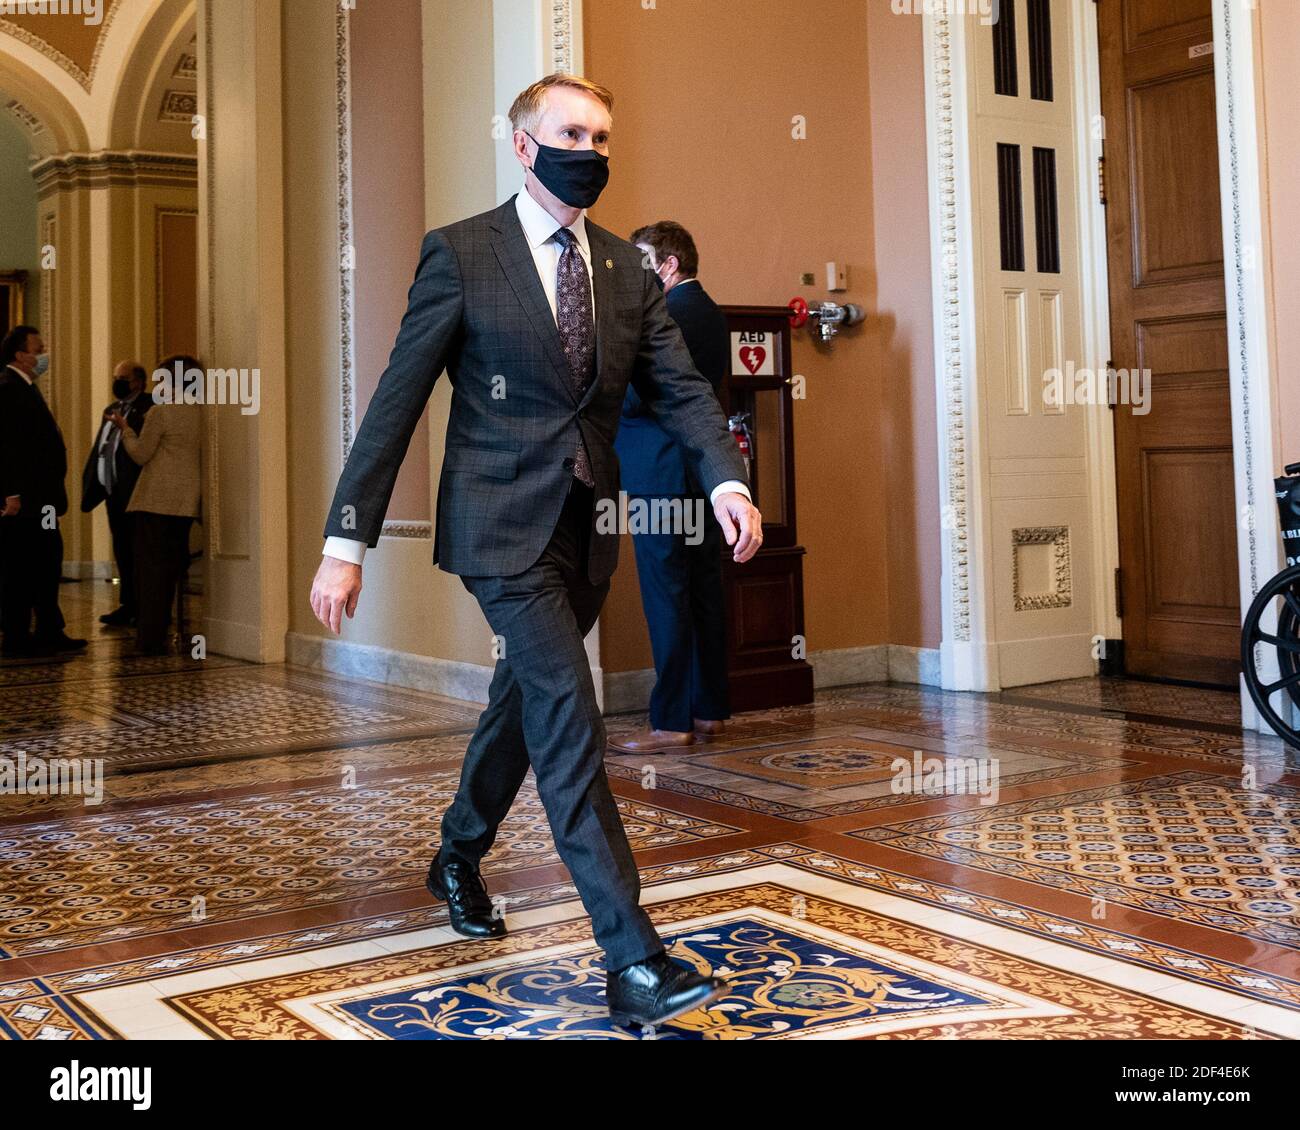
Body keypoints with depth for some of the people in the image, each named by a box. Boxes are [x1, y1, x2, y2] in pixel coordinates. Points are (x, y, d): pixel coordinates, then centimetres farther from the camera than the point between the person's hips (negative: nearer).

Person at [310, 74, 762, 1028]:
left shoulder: (627, 269, 10)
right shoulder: (461, 254, -6)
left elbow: (681, 389, 3)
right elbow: (396, 403, -7)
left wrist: (727, 480, -17)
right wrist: (347, 541, -10)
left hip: (588, 528, 6)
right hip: (503, 522, -6)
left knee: (527, 700, 20)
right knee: (569, 717, -14)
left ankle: (460, 857, 45)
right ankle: (633, 961, -12)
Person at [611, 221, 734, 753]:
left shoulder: (667, 314, -15)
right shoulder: (711, 313, 15)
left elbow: (635, 396, -22)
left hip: (661, 472, -10)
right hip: (704, 470, 10)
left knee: (665, 595, -6)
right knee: (703, 591, 11)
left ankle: (671, 721, -3)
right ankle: (710, 708, 18)